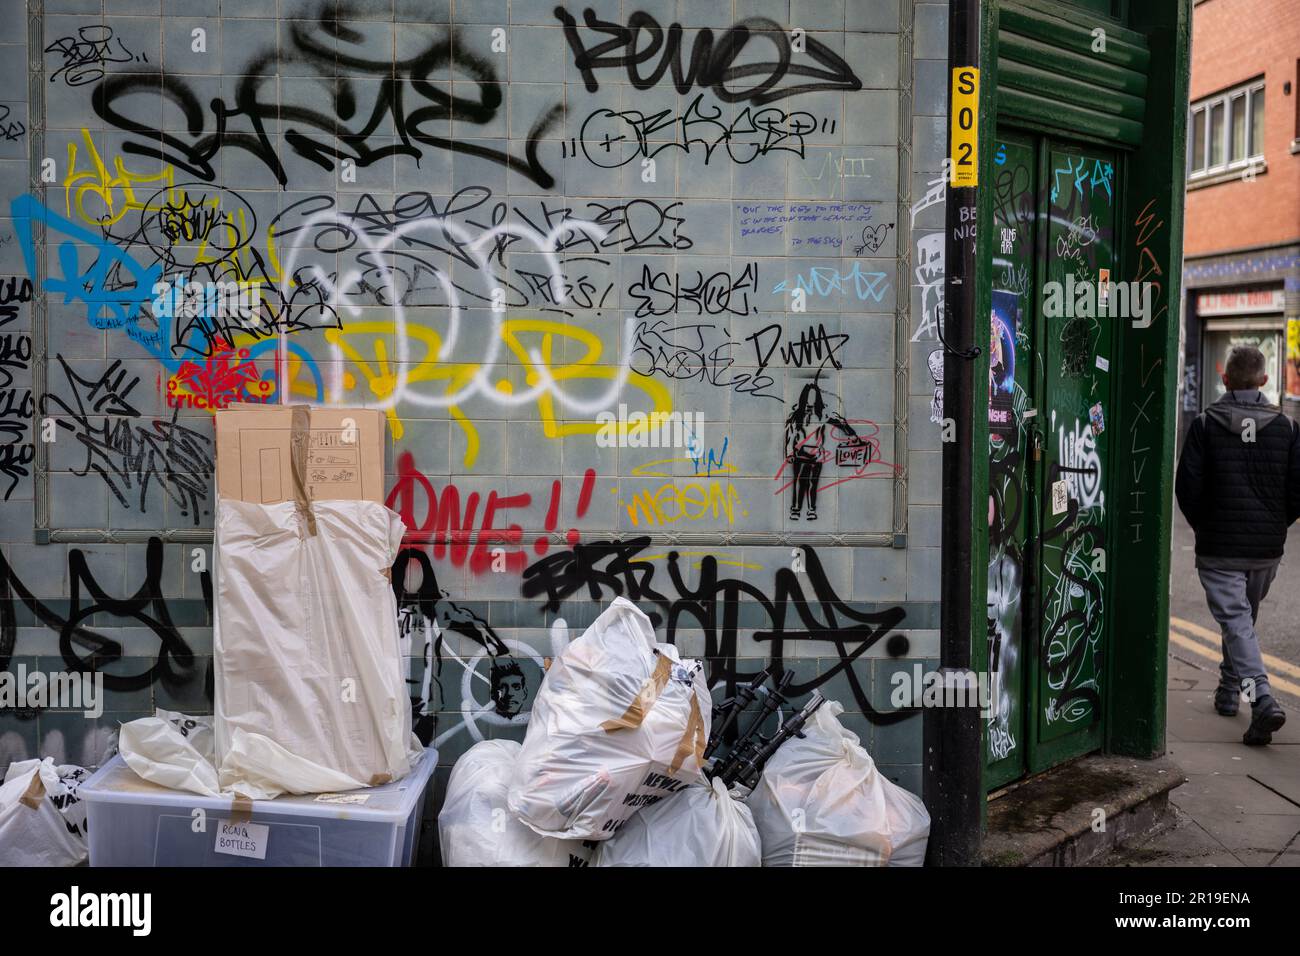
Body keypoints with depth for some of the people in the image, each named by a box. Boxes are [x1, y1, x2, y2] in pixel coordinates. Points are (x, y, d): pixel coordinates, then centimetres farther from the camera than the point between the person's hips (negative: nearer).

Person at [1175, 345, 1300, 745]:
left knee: (1235, 621, -4)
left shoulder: (1205, 423, -8)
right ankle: (1229, 690, 34)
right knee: (1246, 616, 20)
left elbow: (1187, 486, -10)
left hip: (1218, 547, -4)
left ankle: (1262, 698, -22)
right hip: (1268, 549, 4)